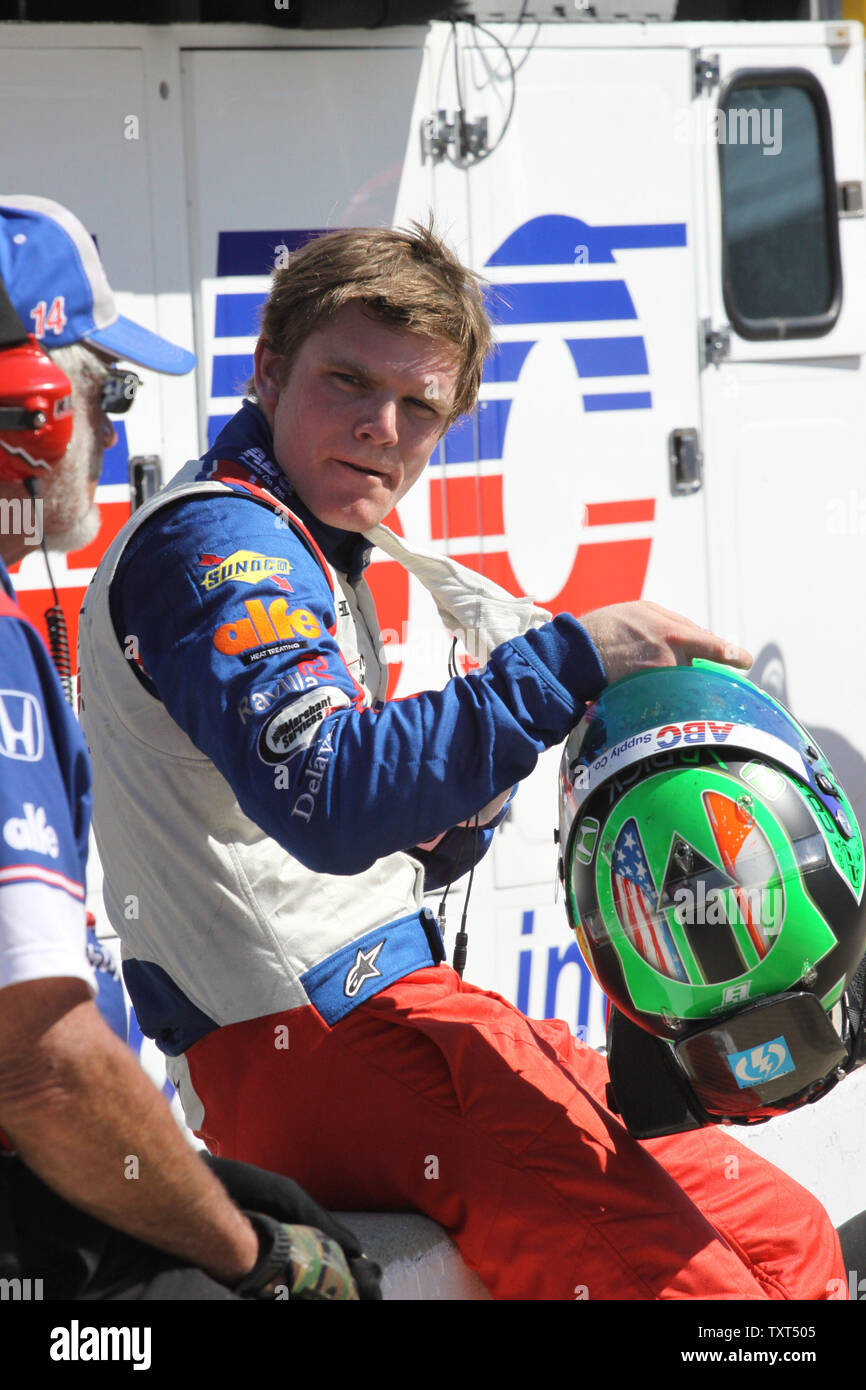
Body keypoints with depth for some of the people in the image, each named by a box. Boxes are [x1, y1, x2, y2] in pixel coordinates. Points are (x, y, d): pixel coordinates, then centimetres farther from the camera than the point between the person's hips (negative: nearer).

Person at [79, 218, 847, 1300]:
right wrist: (568, 660, -26)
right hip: (296, 1039, -10)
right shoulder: (212, 542, -10)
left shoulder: (311, 559, 22)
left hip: (379, 1007, 10)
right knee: (688, 1282, -23)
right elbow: (326, 798, -28)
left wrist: (458, 816, 1)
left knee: (787, 1236, 9)